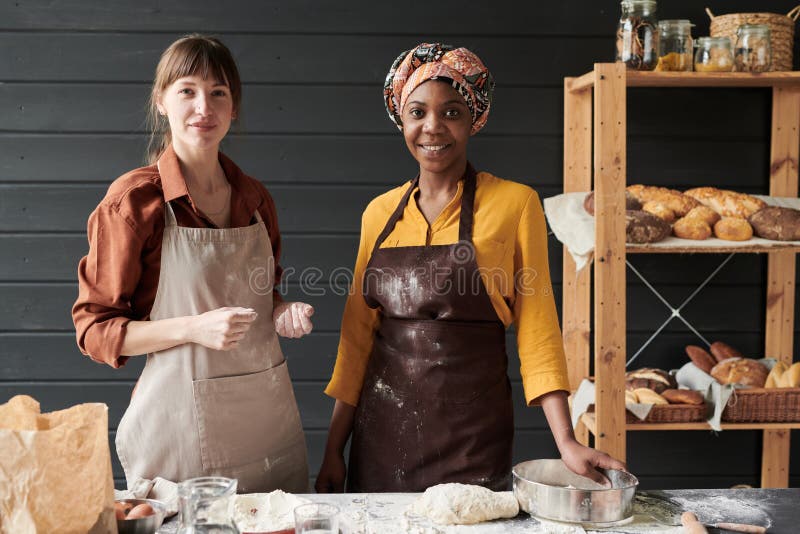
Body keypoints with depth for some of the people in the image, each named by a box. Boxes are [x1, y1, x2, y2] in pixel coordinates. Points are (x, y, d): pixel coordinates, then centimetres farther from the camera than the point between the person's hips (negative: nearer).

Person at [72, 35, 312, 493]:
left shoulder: (256, 199, 7)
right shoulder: (135, 198, -8)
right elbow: (94, 330, -7)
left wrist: (283, 315, 0)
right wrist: (193, 328, -19)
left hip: (270, 416, 5)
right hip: (180, 427, -5)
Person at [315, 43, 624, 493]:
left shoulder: (515, 204, -6)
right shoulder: (380, 213, 5)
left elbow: (537, 332, -6)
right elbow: (358, 334, 7)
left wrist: (566, 442, -15)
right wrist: (334, 451, 7)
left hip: (471, 438, -3)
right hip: (381, 434, 3)